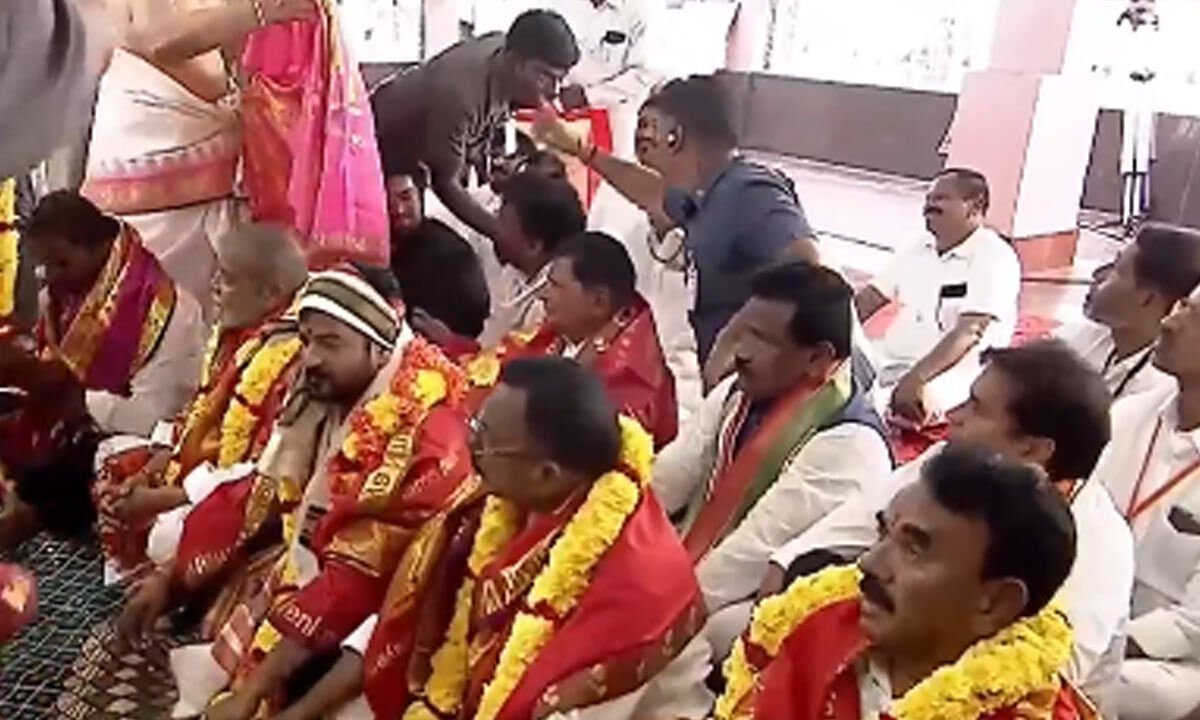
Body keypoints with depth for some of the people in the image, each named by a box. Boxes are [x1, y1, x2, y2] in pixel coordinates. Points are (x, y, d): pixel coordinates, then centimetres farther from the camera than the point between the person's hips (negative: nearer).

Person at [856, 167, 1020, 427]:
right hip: (887, 366, 8)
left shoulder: (994, 257, -10)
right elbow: (869, 298, 14)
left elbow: (970, 332, -22)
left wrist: (916, 378, -34)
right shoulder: (919, 250, 14)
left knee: (911, 404, -39)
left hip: (948, 380, -8)